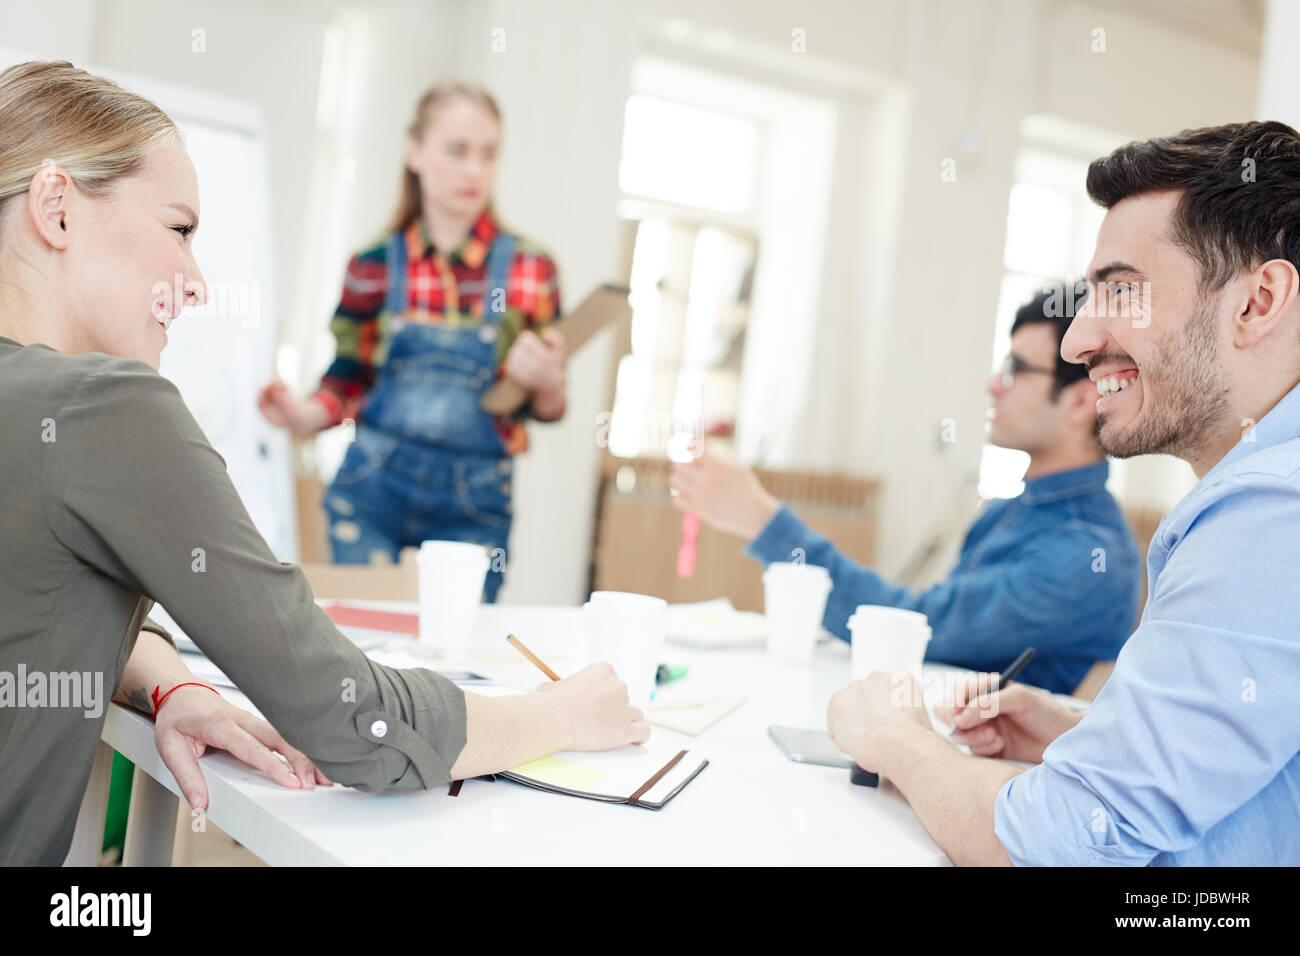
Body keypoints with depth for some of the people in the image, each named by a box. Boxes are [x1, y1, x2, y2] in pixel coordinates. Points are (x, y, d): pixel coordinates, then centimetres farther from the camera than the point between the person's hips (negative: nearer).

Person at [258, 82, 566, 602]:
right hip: (374, 487, 0)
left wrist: (545, 382, -15)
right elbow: (347, 383, 9)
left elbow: (548, 407, 6)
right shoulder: (374, 267, 1)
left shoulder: (530, 270, 0)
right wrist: (303, 415, -11)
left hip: (474, 505, 0)